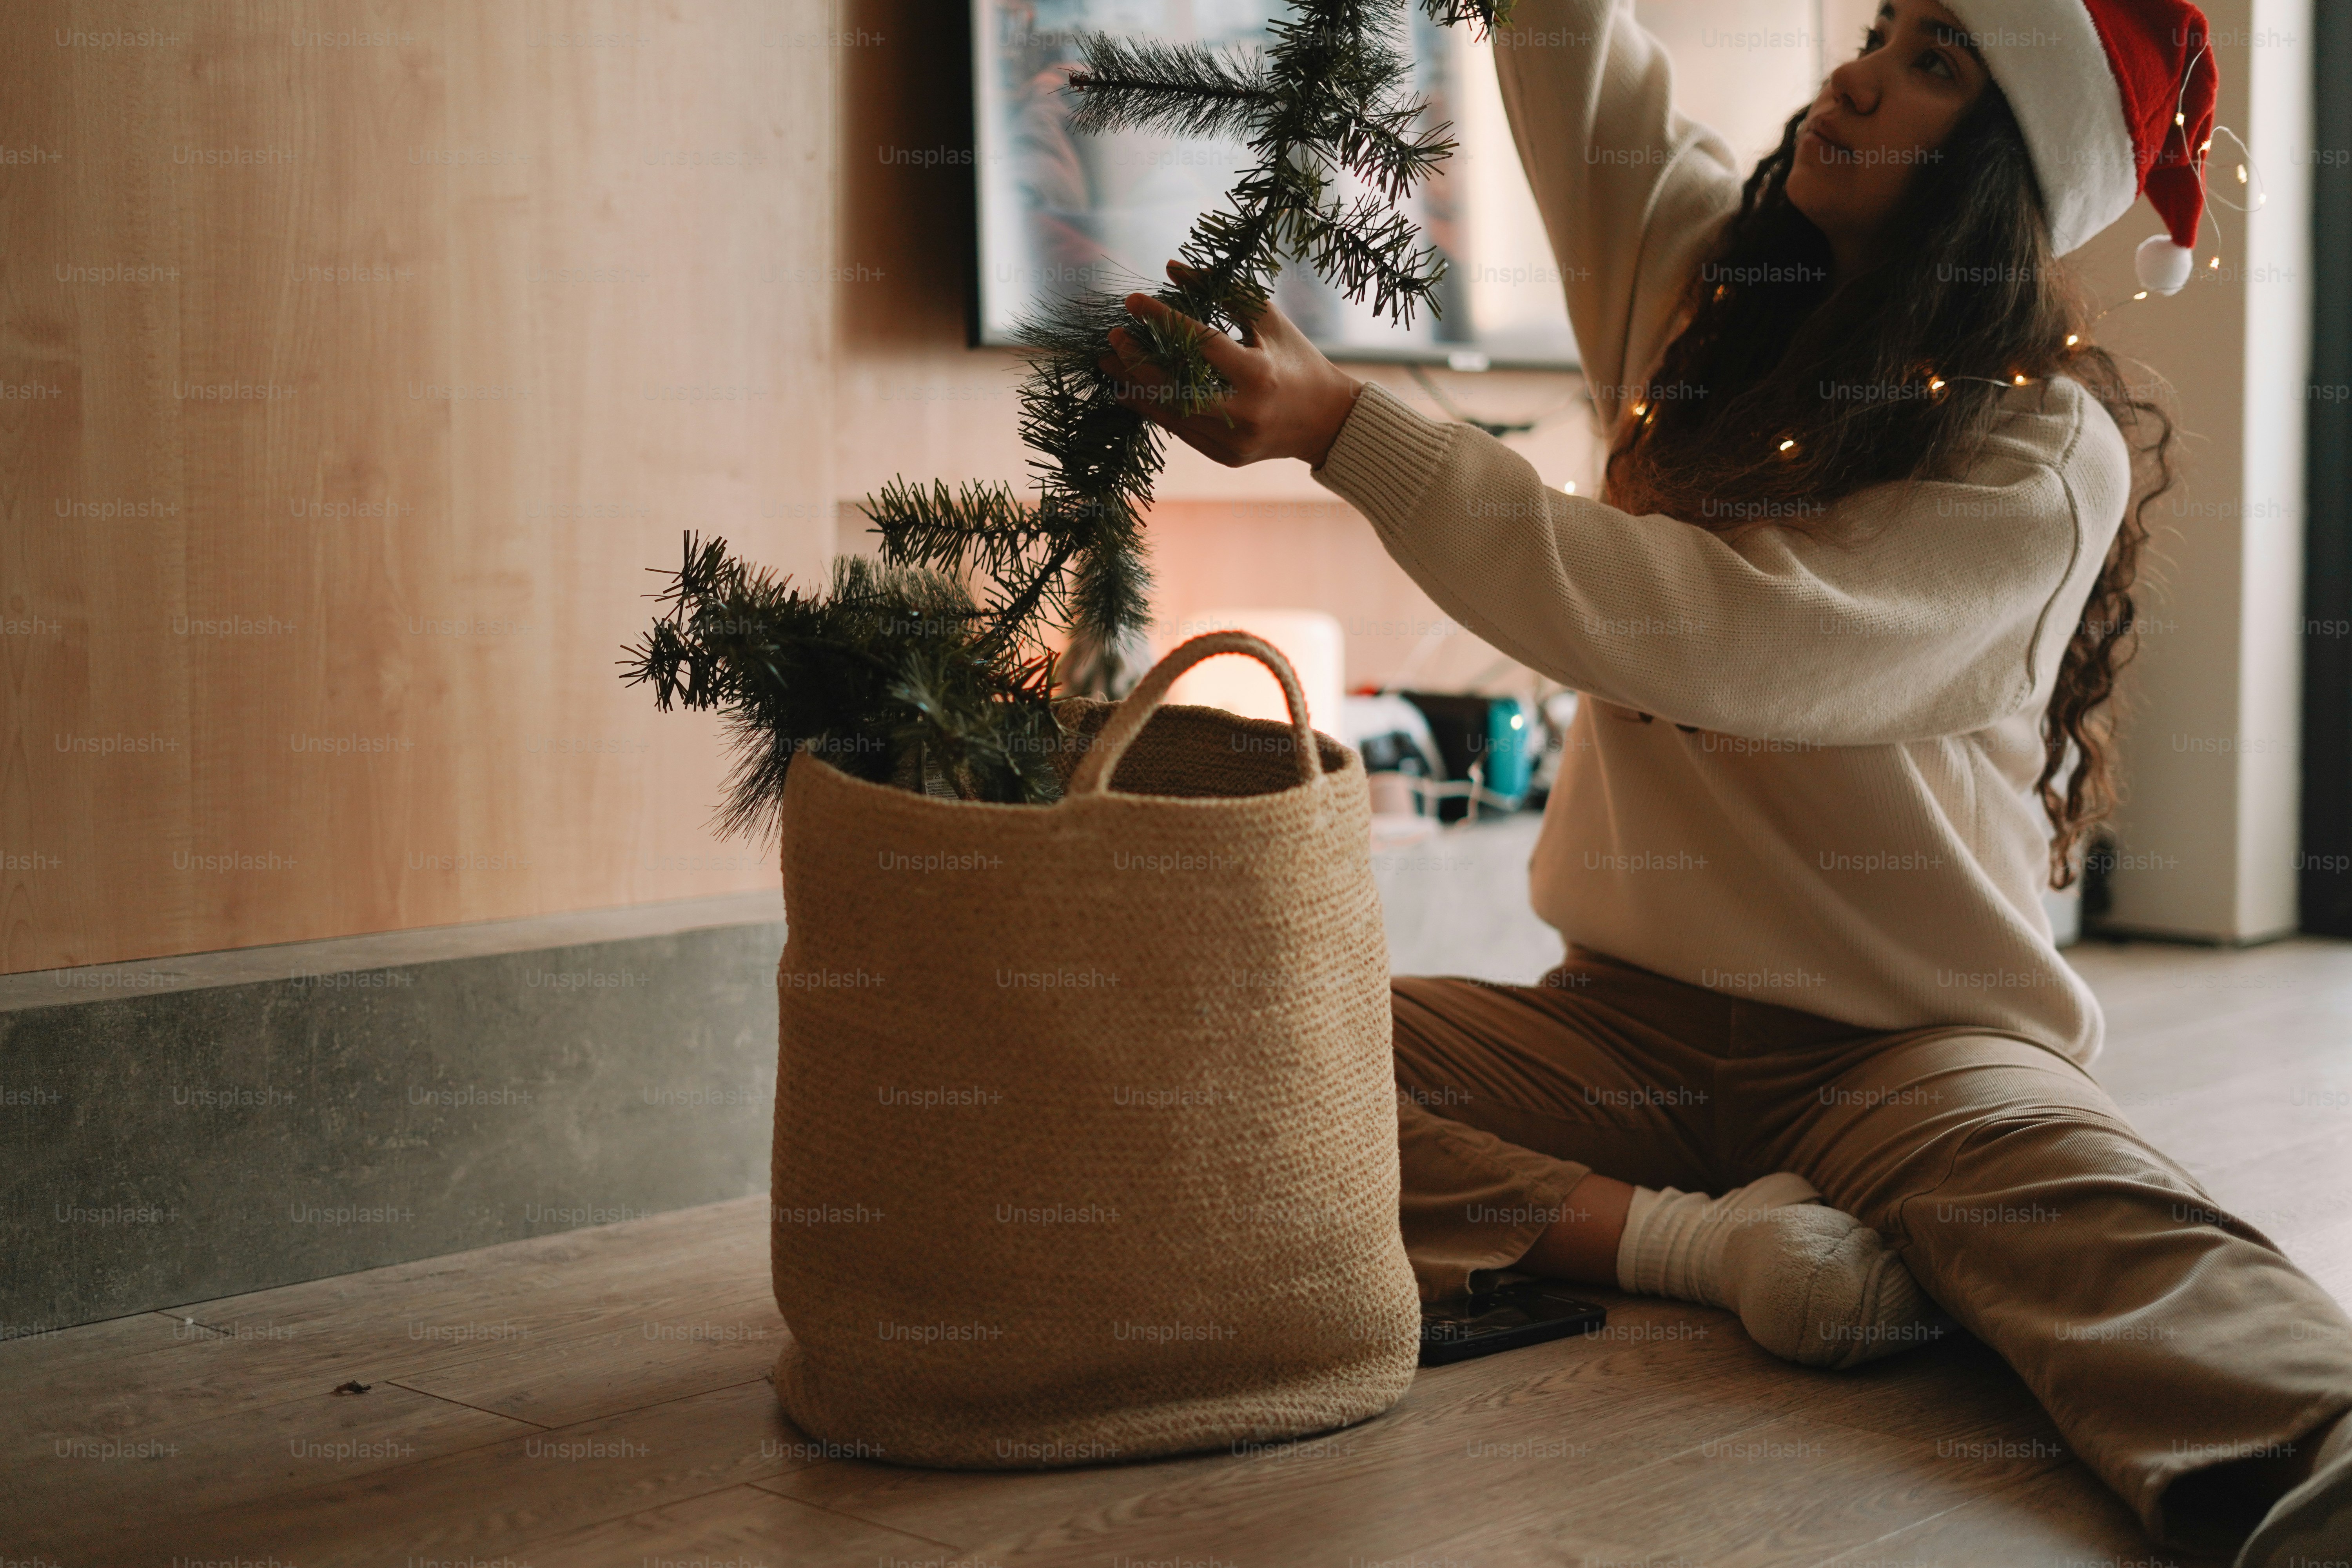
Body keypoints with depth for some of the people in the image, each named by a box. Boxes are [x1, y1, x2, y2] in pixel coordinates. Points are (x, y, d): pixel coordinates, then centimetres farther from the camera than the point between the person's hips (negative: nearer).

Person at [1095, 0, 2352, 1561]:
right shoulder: (1704, 277, 9)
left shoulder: (2048, 457, -12)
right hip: (1632, 1019, 5)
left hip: (1908, 1040, -5)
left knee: (2090, 1216, -38)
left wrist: (1339, 425, -25)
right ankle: (1710, 1235, -28)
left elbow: (1698, 631, -23)